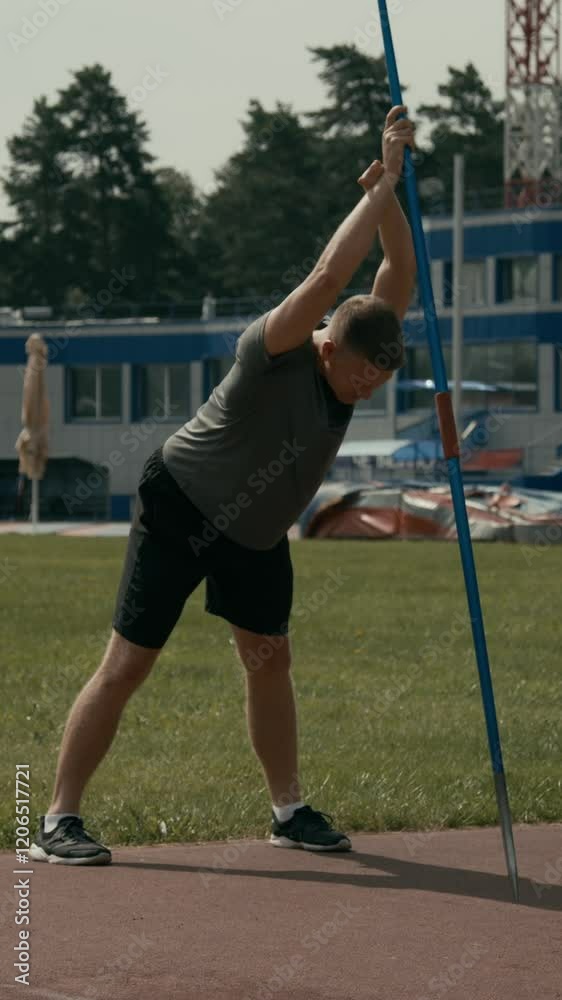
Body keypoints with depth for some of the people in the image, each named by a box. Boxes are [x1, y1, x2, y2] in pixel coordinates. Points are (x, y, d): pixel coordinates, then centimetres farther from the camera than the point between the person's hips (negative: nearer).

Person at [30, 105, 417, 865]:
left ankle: (289, 809, 23)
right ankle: (58, 821, -5)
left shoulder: (361, 356, -9)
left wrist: (389, 193, -30)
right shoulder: (272, 353, -30)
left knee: (270, 659, 11)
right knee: (127, 664, -8)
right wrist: (382, 187, -38)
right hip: (179, 512, -7)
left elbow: (399, 277, -16)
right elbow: (328, 278, -43)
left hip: (257, 531, 7)